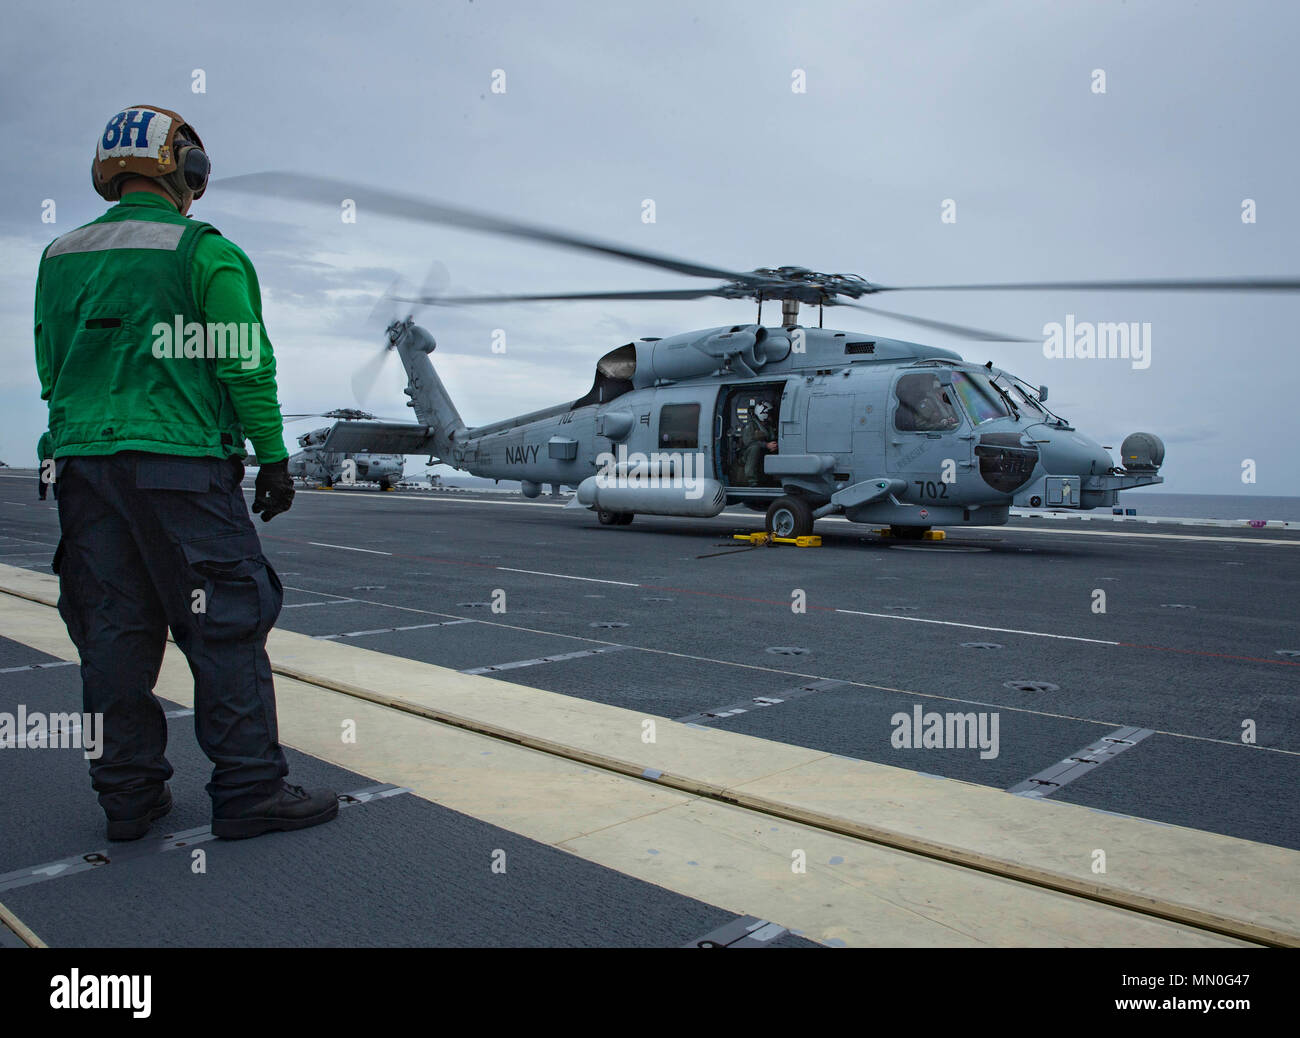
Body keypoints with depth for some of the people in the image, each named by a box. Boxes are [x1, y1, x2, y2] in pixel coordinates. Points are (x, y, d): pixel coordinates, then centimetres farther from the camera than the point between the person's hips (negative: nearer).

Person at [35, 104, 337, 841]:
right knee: (226, 625, -1)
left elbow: (51, 371, 19)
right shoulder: (205, 253, -4)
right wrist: (274, 458, -3)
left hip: (84, 466, 7)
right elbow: (245, 366, -8)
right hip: (180, 465, -6)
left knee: (114, 633, 9)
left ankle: (129, 794, 17)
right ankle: (249, 791, 2)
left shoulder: (60, 258, 16)